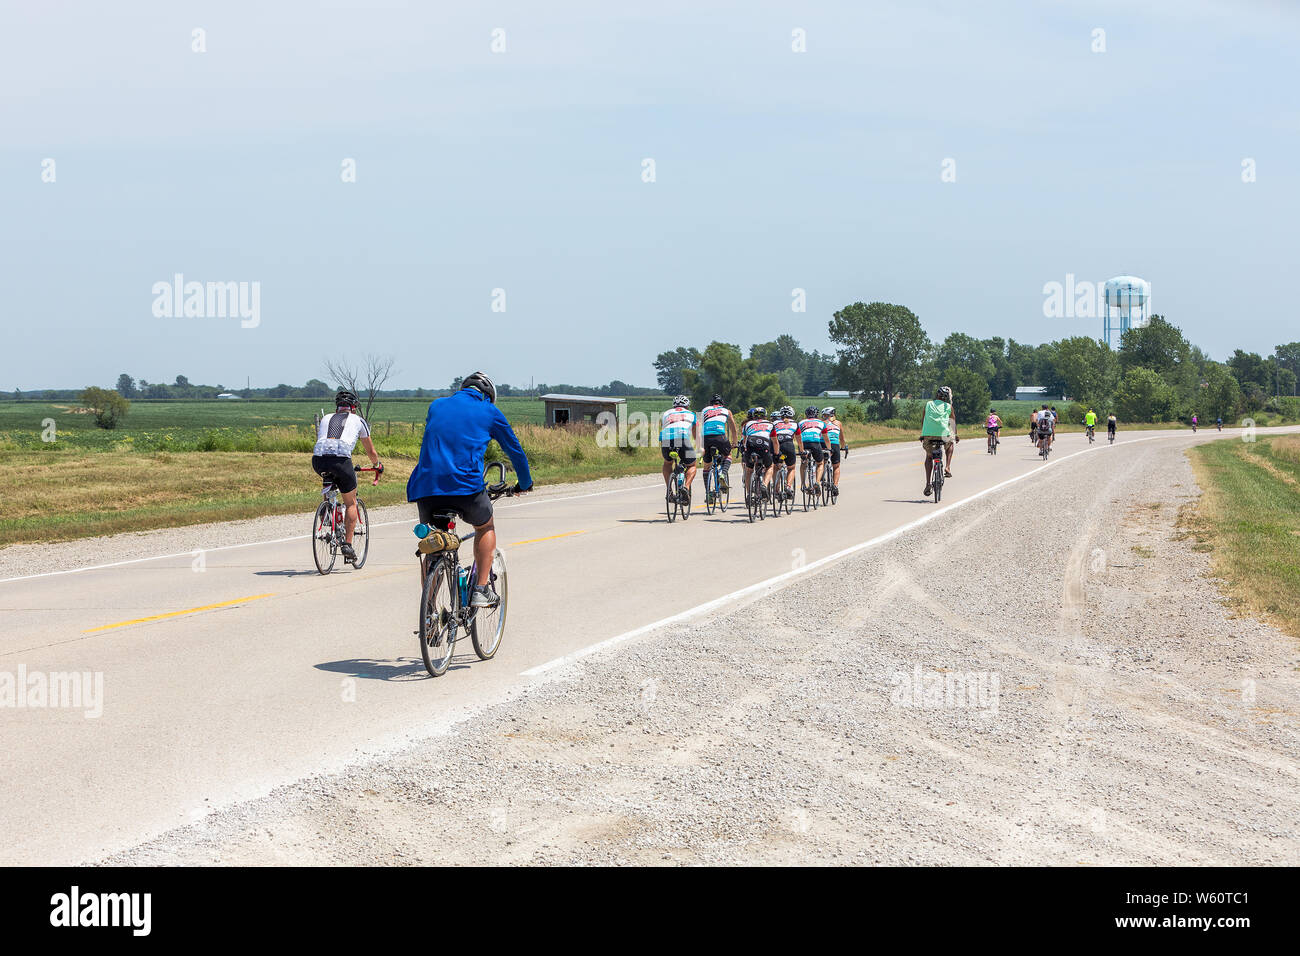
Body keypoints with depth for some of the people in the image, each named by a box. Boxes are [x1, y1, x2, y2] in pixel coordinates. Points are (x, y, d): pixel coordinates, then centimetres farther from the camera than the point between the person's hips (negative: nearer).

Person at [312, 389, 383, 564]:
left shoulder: (325, 419, 31)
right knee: (351, 504, 14)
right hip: (341, 460, -3)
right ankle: (347, 545, 7)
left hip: (318, 460, 3)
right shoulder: (358, 420, 23)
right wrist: (378, 466, 52)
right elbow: (370, 451, 32)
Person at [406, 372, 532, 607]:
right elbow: (514, 450, 22)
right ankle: (482, 590, 15)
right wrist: (525, 484, 38)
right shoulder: (490, 412, 13)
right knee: (485, 528, 25)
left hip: (425, 487, 3)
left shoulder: (436, 406, 22)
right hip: (465, 486, -3)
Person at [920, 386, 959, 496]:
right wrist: (956, 435, 36)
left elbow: (923, 421, 25)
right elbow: (953, 421, 22)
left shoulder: (928, 404, 18)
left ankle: (928, 483, 5)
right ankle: (947, 468, 18)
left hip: (928, 434, 1)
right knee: (949, 444, 34)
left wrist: (922, 434, 37)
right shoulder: (948, 406, 13)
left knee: (928, 456, 19)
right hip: (943, 434, -1)